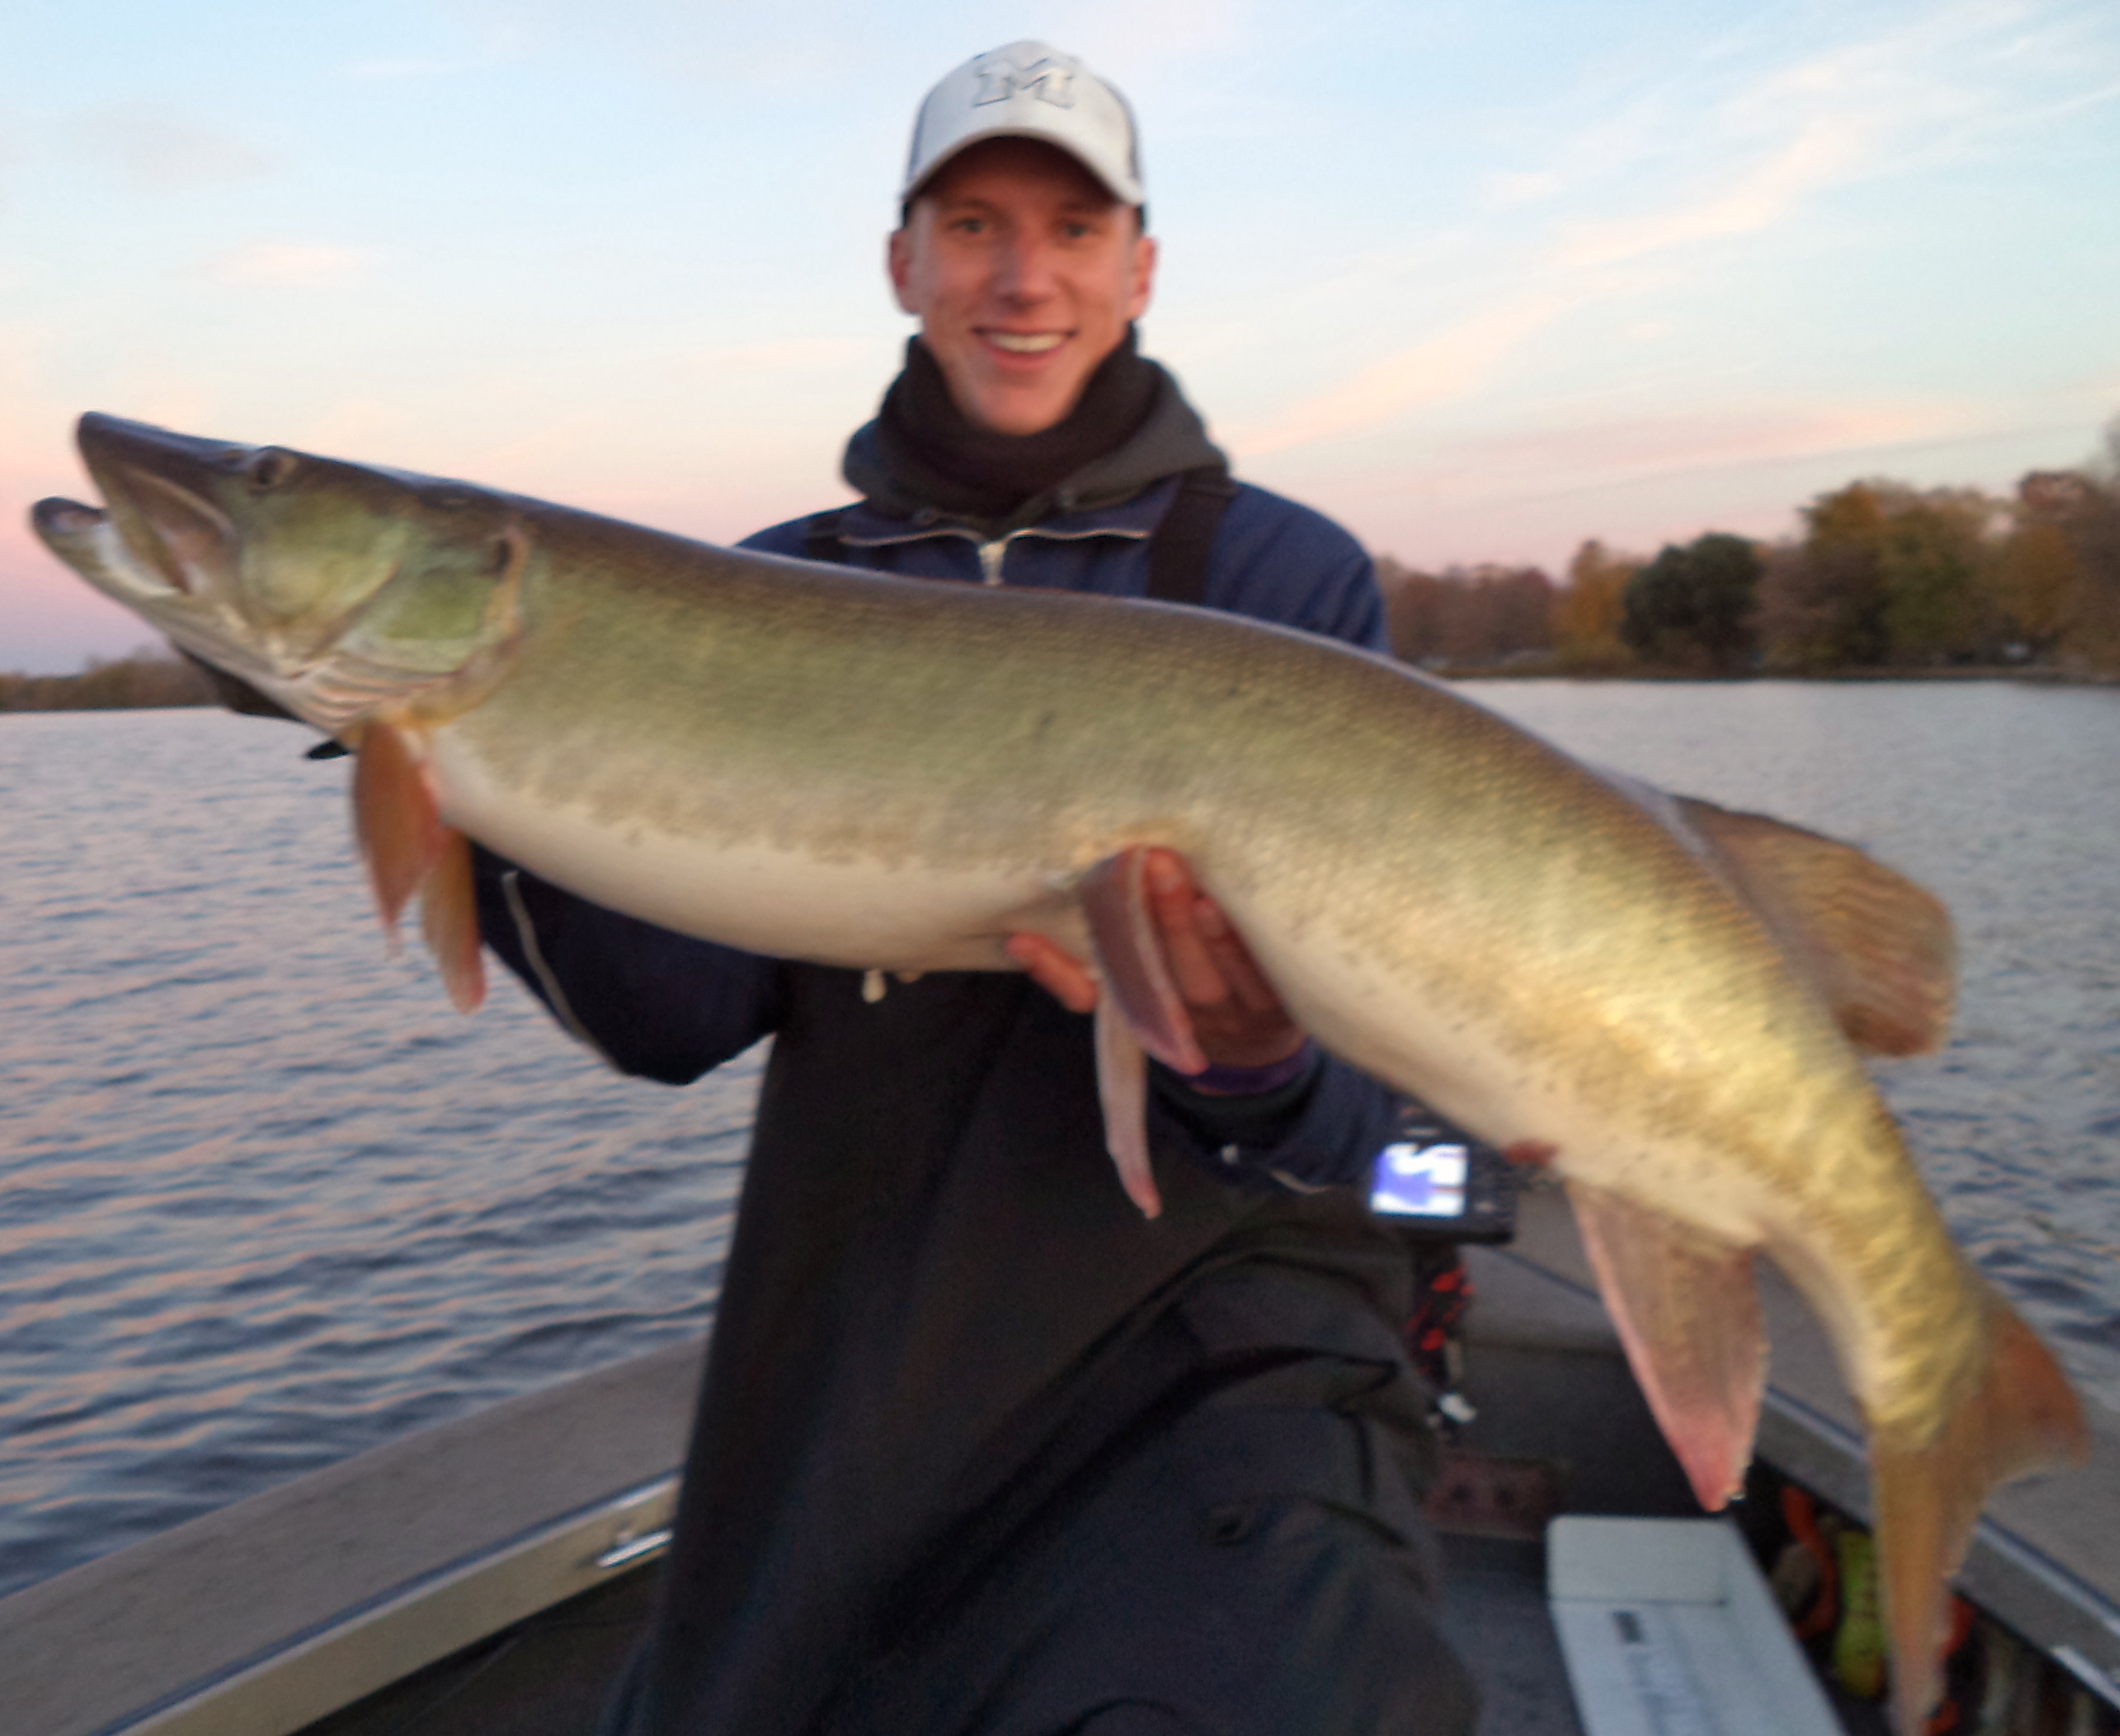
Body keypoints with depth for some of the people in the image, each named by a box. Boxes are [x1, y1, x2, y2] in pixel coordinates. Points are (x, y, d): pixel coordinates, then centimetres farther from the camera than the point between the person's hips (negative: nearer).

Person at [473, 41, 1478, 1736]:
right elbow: (681, 1014, -3)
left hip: (1210, 1359, -2)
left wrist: (1254, 1059, -28)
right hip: (849, 1376, 3)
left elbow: (1349, 1114, -6)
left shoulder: (1286, 576, -3)